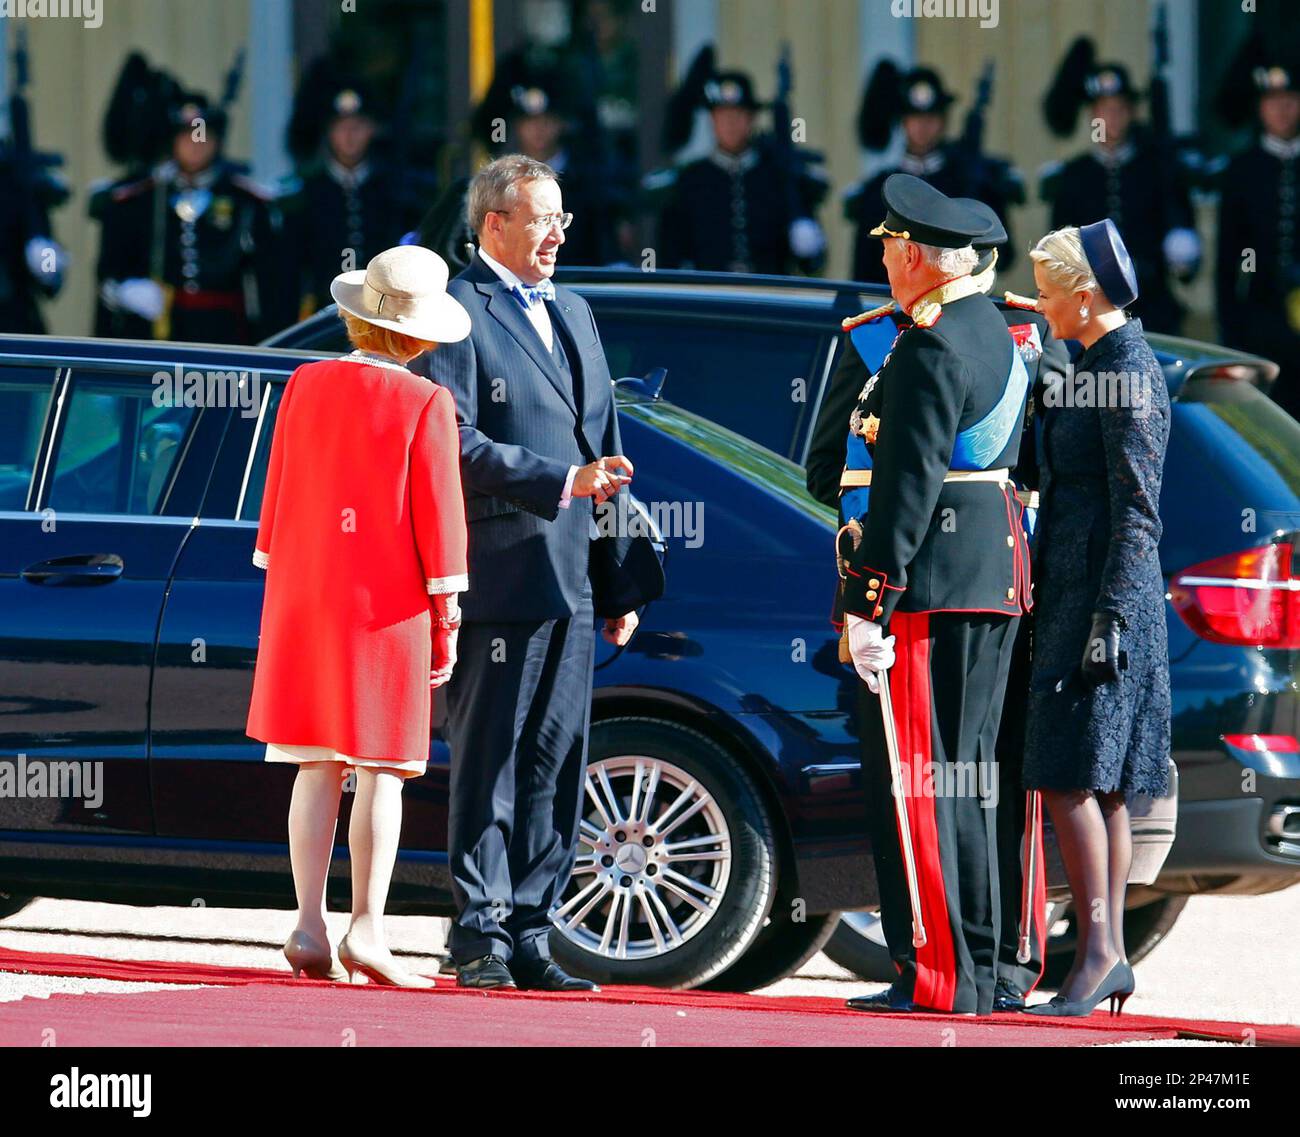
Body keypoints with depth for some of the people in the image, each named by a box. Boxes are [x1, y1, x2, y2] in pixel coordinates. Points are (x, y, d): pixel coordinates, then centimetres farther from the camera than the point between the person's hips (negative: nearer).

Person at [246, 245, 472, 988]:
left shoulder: (307, 385, 4)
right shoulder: (425, 405, -8)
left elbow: (280, 496, 9)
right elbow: (438, 517, -8)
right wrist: (445, 623, -2)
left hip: (305, 594, 4)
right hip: (386, 604, -4)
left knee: (317, 768, 7)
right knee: (381, 771, 0)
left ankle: (310, 928, 3)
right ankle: (367, 929, -6)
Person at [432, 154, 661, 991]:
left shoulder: (574, 314, 21)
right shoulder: (458, 312, -4)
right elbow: (457, 446, -14)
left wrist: (621, 584, 17)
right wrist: (564, 481, -19)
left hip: (571, 581, 7)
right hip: (499, 575, -7)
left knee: (556, 765, 6)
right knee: (489, 761, -4)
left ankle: (528, 935, 9)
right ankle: (480, 936, -1)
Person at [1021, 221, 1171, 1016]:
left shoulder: (1128, 372, -13)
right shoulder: (1100, 365, 16)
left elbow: (1136, 513, -17)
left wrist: (1109, 620, -21)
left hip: (1106, 595, -10)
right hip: (1075, 594, 10)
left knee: (1070, 777, -12)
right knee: (1101, 788, 9)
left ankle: (1099, 950, -12)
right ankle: (1110, 957, 10)